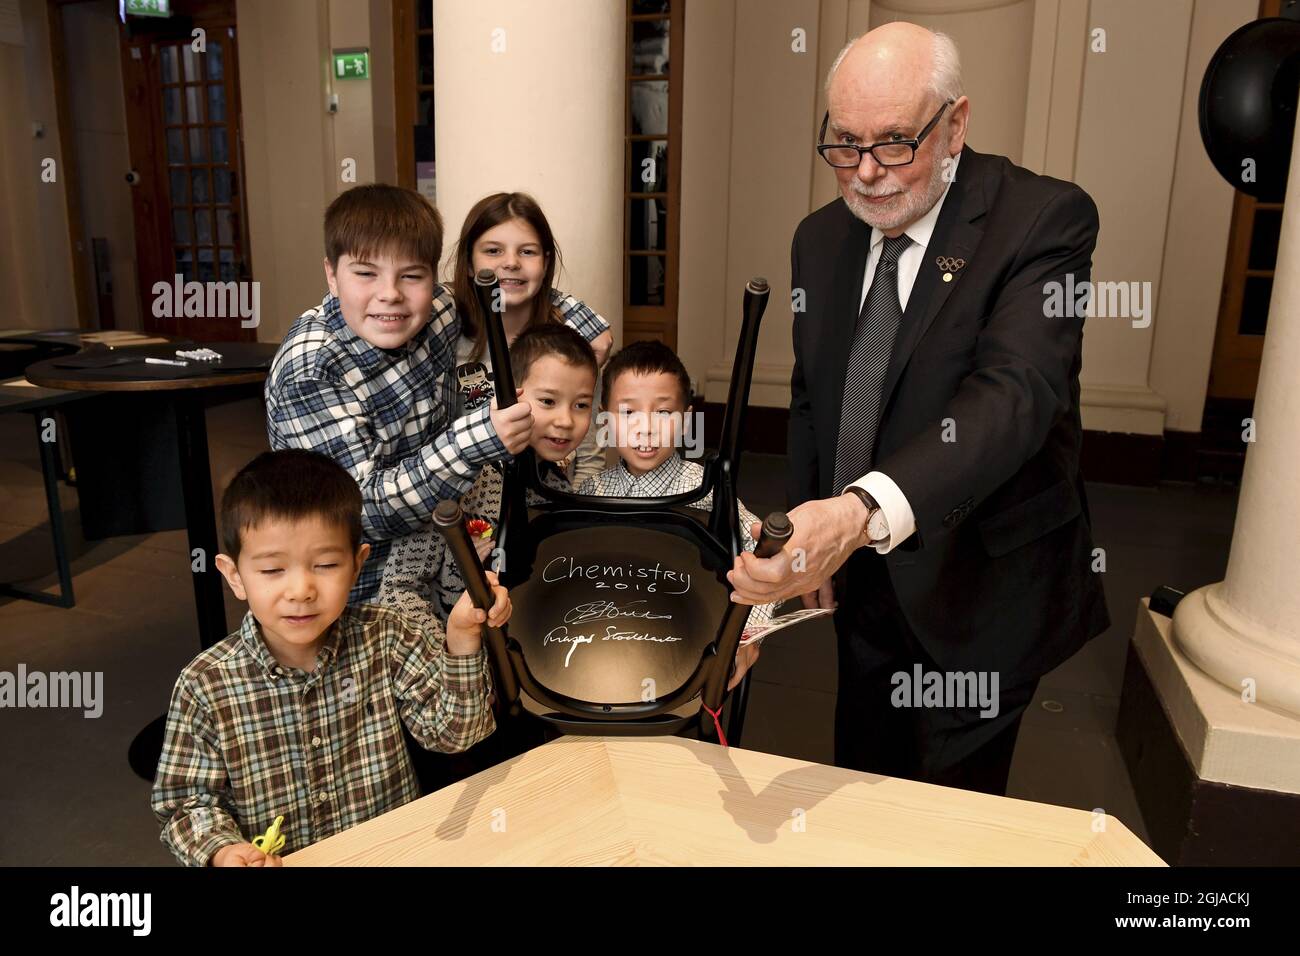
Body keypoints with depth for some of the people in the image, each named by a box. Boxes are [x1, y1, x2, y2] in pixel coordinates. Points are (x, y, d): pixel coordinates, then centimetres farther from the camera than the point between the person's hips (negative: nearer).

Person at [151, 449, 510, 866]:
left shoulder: (386, 639, -5)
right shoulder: (204, 686, -8)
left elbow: (451, 731, -7)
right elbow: (188, 799, 0)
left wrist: (463, 638, -21)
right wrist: (222, 851, -20)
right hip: (274, 862, 0)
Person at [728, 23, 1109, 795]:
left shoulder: (1045, 218, -18)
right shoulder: (822, 238, 2)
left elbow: (1015, 392, -33)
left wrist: (865, 511, -49)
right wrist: (808, 543, 5)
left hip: (982, 592, -5)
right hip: (867, 586, 5)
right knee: (856, 788, 21)